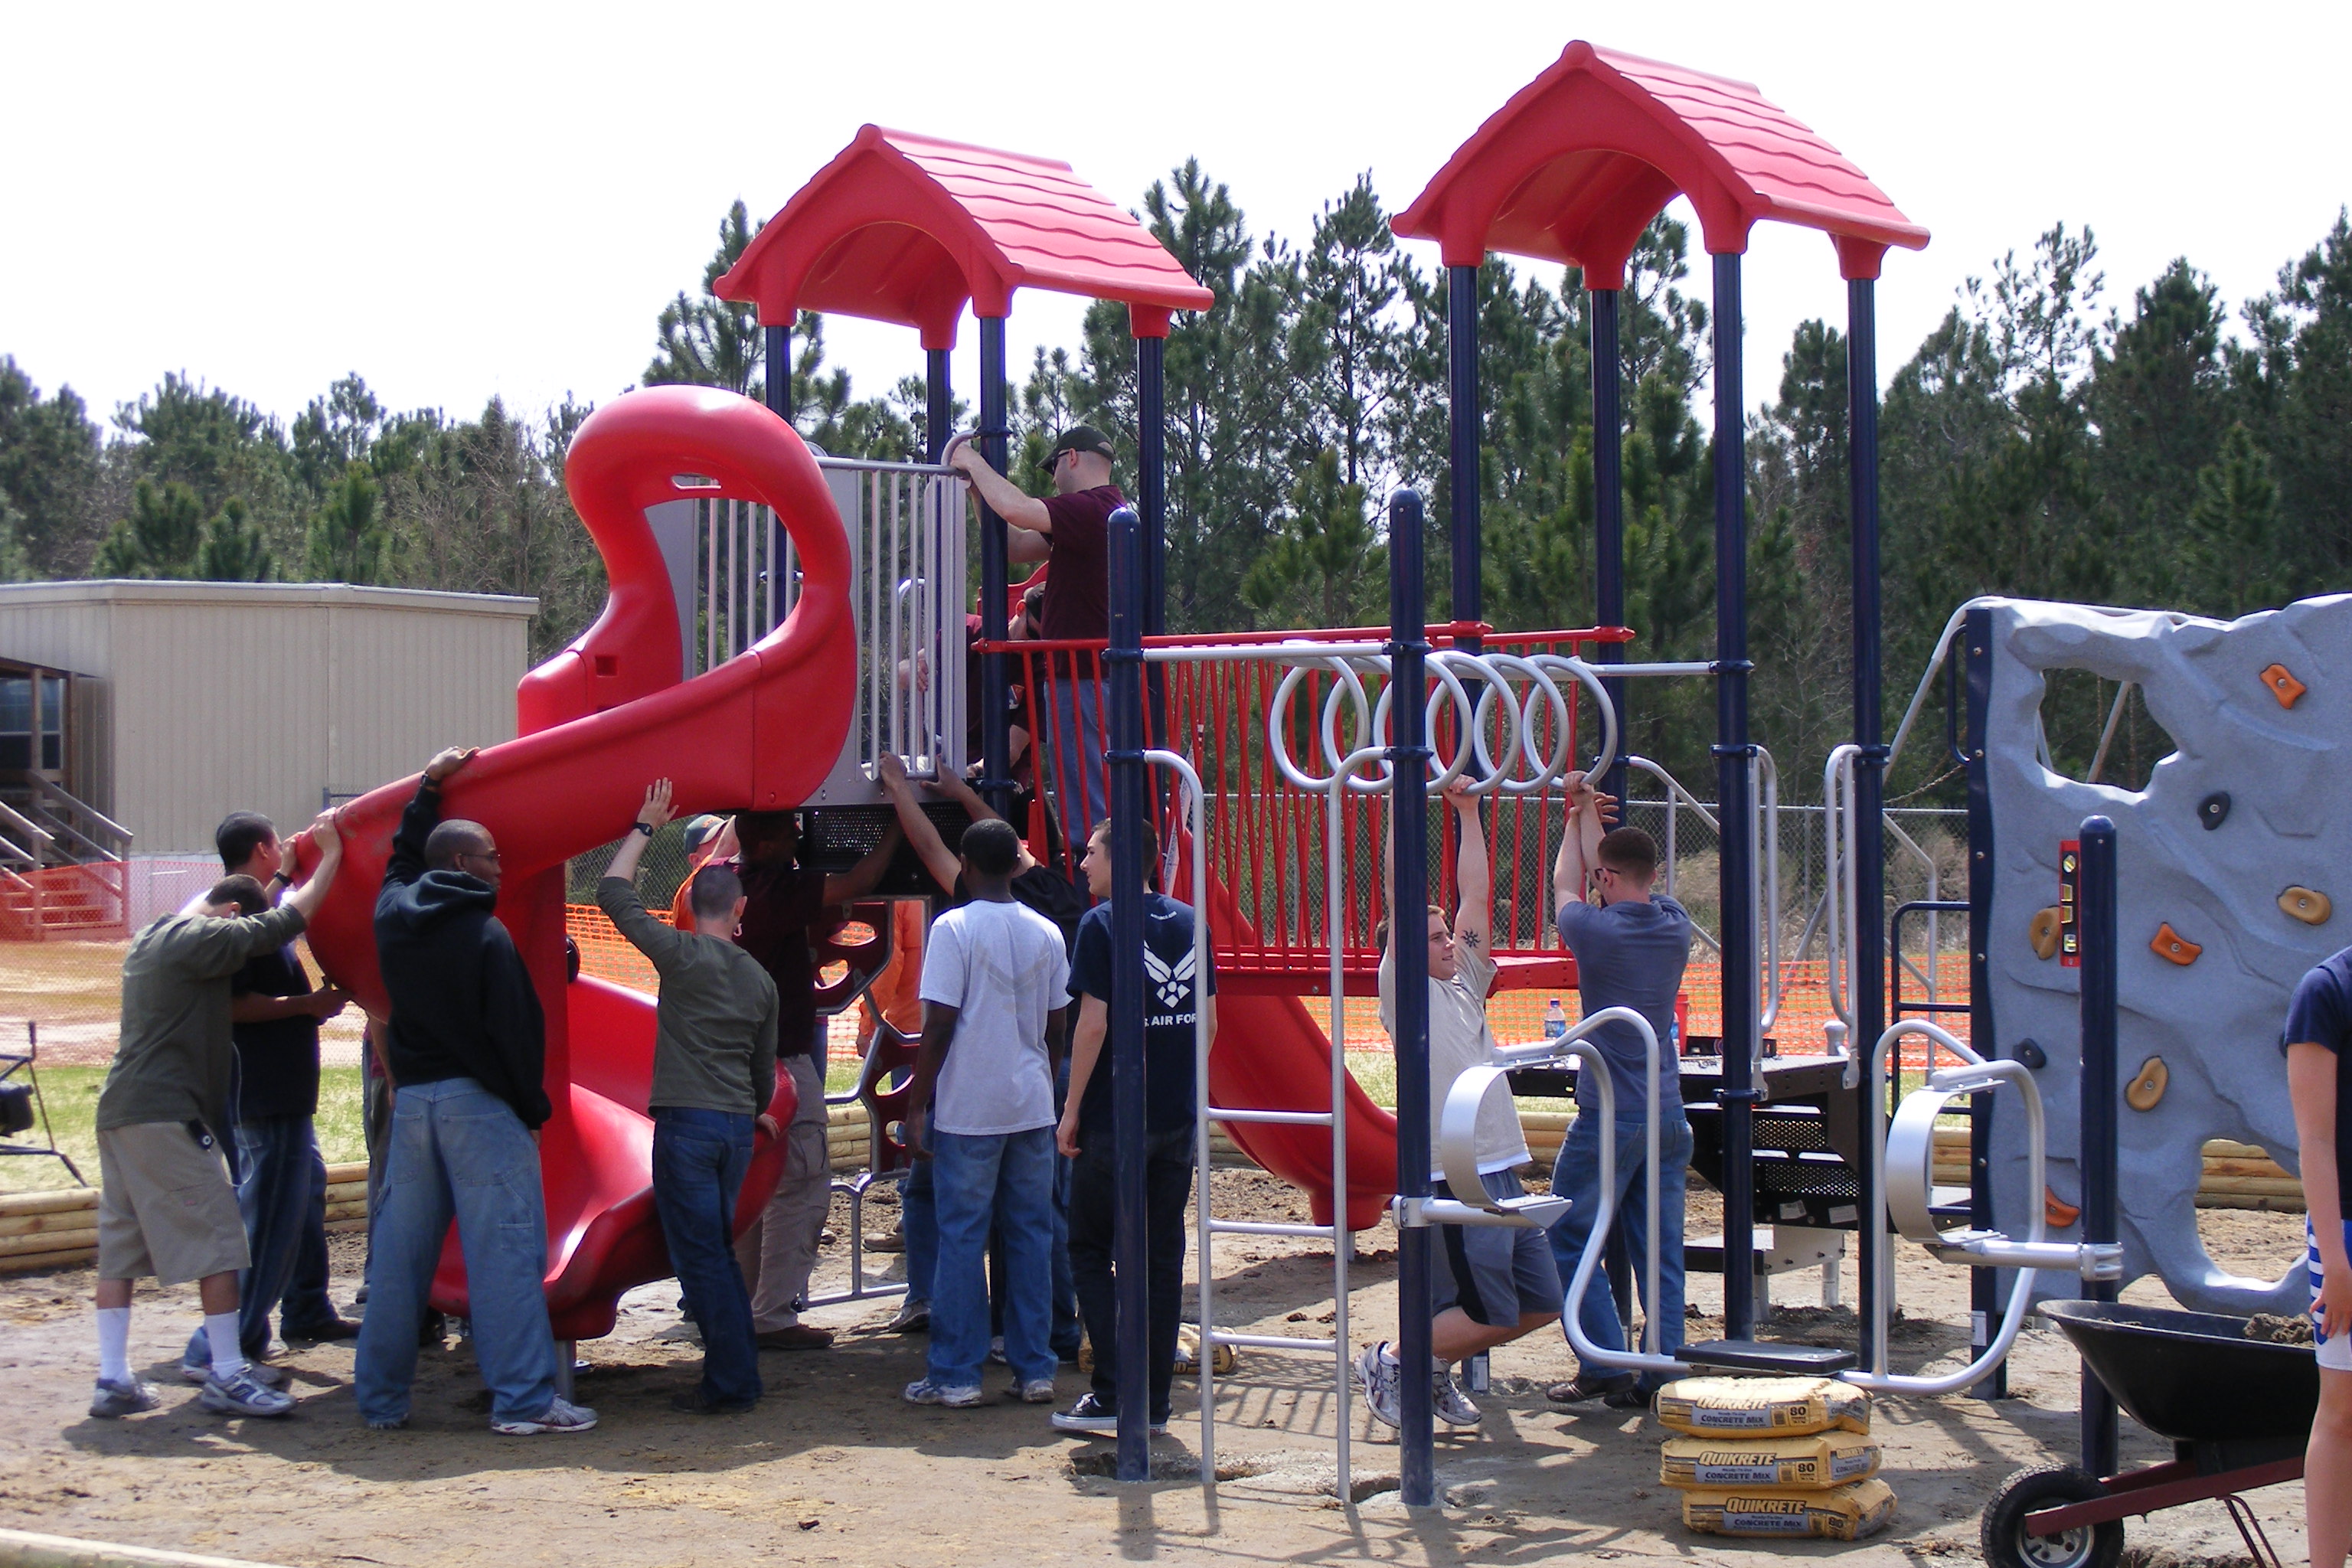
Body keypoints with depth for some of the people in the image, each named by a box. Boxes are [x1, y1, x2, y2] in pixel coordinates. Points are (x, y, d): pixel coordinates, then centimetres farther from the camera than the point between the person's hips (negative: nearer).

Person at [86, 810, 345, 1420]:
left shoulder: (152, 939, 19)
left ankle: (113, 1380, 8)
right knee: (217, 1242, -5)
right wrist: (328, 859, -2)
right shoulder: (201, 941, -9)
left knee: (120, 1246, 8)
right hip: (167, 1115, -10)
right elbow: (285, 923, -12)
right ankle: (226, 1376, -5)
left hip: (119, 1111, 10)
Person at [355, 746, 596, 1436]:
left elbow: (403, 856, 30)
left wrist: (428, 788, 37)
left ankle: (381, 1398, 13)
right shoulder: (484, 935, -11)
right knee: (505, 1247, -5)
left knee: (401, 1248, 10)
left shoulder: (393, 913, 7)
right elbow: (514, 1031, -13)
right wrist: (531, 1106, -2)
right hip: (478, 1100, -7)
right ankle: (523, 1397, -8)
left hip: (411, 1097, 7)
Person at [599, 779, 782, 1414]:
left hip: (686, 1122, -6)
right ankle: (734, 1372, 18)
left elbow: (613, 891, 0)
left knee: (700, 1255, -3)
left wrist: (645, 828, 10)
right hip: (736, 1125, 6)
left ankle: (732, 1382, -4)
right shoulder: (759, 979, 11)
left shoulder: (682, 954, -7)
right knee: (717, 1251, 16)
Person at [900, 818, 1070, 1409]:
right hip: (1033, 1107, 4)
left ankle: (955, 1375, 3)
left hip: (968, 1111, -4)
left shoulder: (955, 929, -9)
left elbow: (939, 1028, -11)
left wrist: (915, 1108, -6)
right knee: (1031, 1237, 9)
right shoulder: (1046, 934, 6)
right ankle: (1036, 1370, 10)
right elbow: (1055, 1028, 12)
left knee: (961, 1239, 1)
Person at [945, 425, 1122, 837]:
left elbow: (1016, 509, -27)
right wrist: (978, 487, 16)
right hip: (1099, 676, 11)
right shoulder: (1105, 510, 19)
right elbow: (1015, 547, 22)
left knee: (1082, 809, -10)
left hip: (1079, 676, -11)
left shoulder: (1089, 509, -14)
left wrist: (973, 462, -10)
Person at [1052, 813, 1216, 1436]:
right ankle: (1155, 1402, 10)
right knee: (1162, 1256, 8)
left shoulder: (1103, 923, -9)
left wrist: (1071, 1109, -8)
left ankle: (1112, 1395, -3)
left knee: (1090, 1250, 4)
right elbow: (1209, 1020, 11)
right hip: (1178, 1118, 6)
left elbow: (1094, 1022, -14)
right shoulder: (1189, 922, 9)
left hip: (1116, 1117, -6)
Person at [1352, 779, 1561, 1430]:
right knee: (1488, 1315, -8)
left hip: (1502, 1173, 8)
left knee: (1539, 1304, 9)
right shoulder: (1405, 994, -2)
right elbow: (1401, 901, -9)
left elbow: (1478, 896, 18)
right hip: (1453, 1177, -8)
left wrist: (1468, 813, 17)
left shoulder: (1465, 988, 17)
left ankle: (1437, 1364, 25)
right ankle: (1387, 1361, 12)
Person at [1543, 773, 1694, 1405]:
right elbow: (1629, 887, 21)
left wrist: (1577, 819, 28)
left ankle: (1605, 1365, -2)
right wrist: (1591, 815, 32)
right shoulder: (1675, 926, 2)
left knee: (1569, 1240, 5)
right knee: (1659, 1251, 8)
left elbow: (1565, 886, 11)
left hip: (1609, 1116, -5)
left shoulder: (1596, 931, -12)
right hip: (1668, 1114, 6)